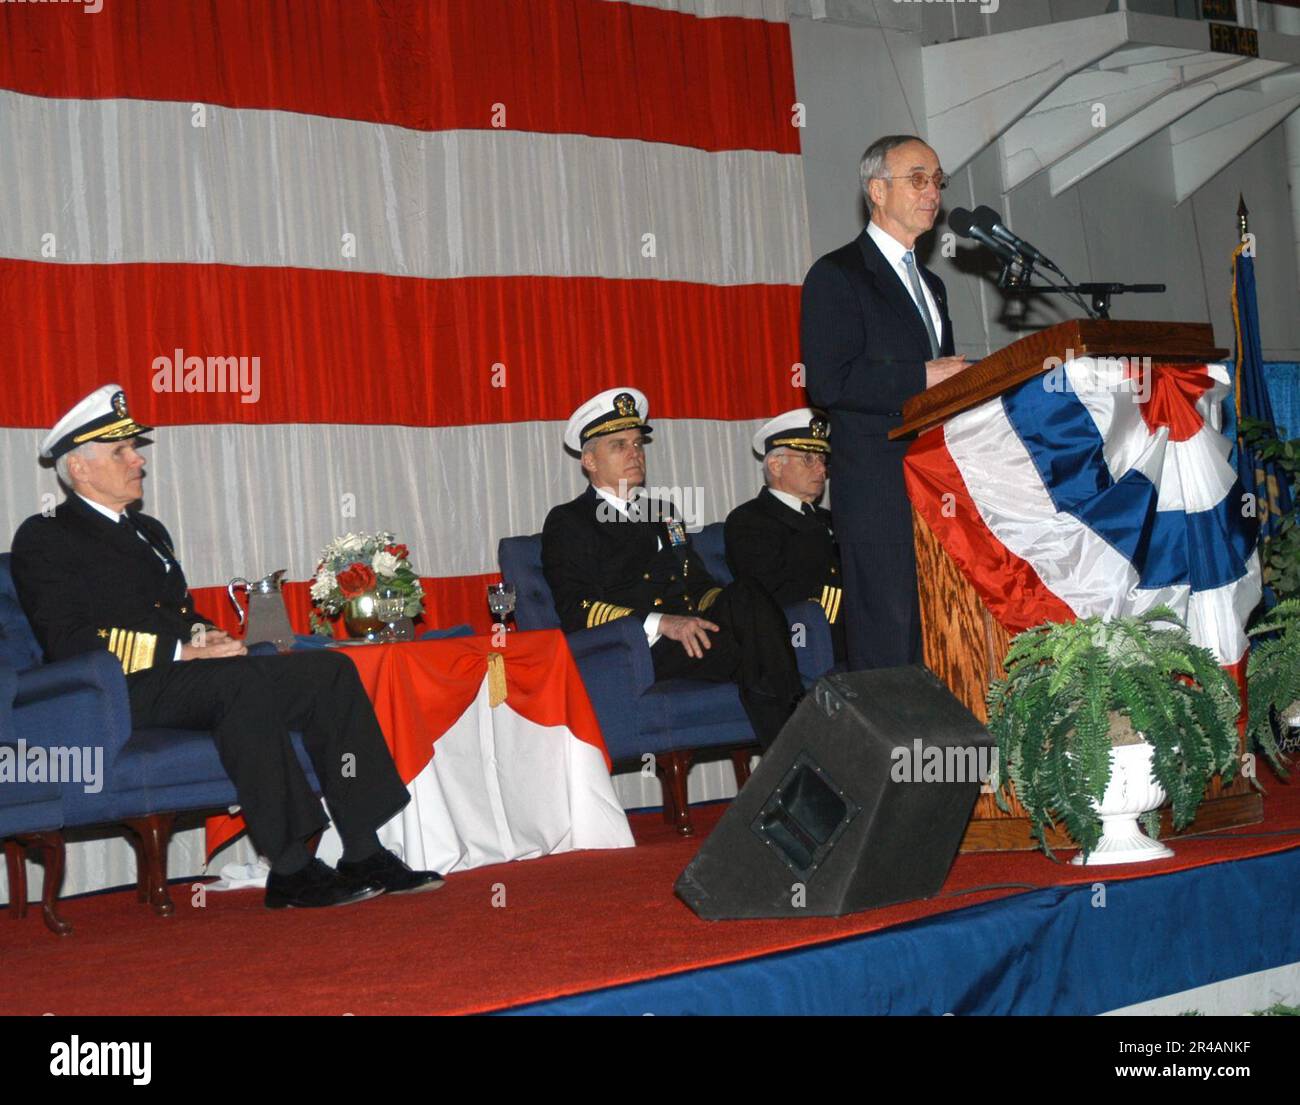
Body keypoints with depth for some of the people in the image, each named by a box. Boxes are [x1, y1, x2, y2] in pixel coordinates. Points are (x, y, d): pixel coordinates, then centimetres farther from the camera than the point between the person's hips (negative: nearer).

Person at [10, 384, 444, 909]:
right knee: (240, 679, -37)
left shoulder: (149, 531, 27)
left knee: (332, 672, -10)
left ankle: (364, 856, -15)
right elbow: (69, 642, -12)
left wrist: (204, 634, 2)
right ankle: (289, 871, -34)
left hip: (177, 674, 8)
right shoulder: (43, 539, 1)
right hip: (121, 695, -8)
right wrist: (183, 651, -17)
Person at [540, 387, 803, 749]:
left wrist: (735, 606, 0)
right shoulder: (568, 522, 6)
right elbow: (575, 611, -8)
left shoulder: (663, 513, 30)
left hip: (688, 632, 6)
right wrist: (661, 623, -22)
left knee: (746, 596, -27)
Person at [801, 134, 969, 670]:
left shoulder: (929, 284, 24)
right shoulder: (837, 275, -3)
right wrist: (922, 378, -15)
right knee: (890, 648, -9)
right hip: (878, 490, -8)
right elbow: (828, 383, -15)